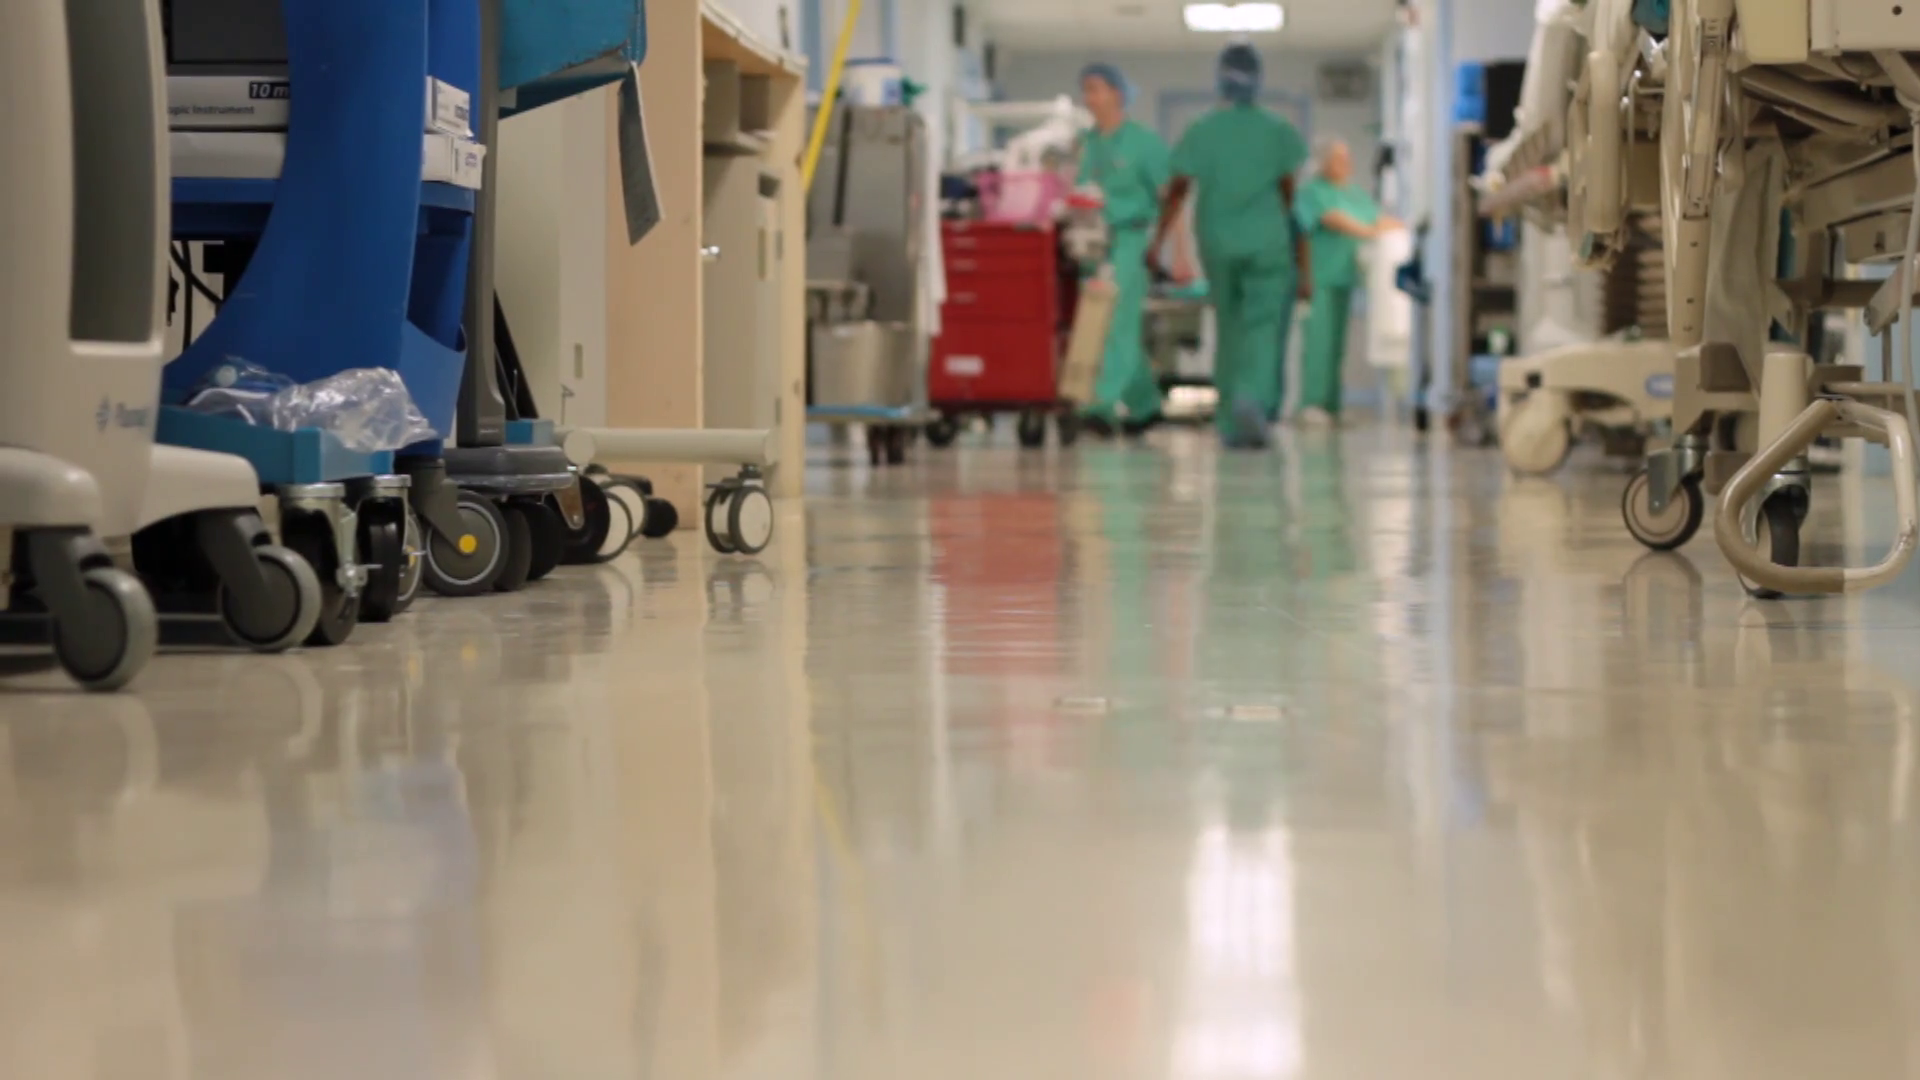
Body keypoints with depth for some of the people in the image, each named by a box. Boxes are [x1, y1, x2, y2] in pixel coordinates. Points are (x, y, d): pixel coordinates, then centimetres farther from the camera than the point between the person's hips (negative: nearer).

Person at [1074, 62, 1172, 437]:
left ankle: (1106, 403, -26)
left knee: (1118, 323, -17)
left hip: (1131, 239, -6)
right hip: (1094, 244, 6)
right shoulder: (1087, 144, 15)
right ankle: (1145, 404, 22)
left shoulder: (1144, 142, -2)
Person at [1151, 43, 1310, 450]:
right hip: (1269, 244, -2)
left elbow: (1177, 190, -3)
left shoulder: (1201, 131, 2)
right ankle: (1253, 400, -31)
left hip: (1218, 244, 2)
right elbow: (1291, 194, 1)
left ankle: (1231, 423, 15)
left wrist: (1159, 240, 2)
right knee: (1263, 328, -5)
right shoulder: (1278, 131, 0)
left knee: (1229, 328, 13)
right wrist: (1302, 256, 7)